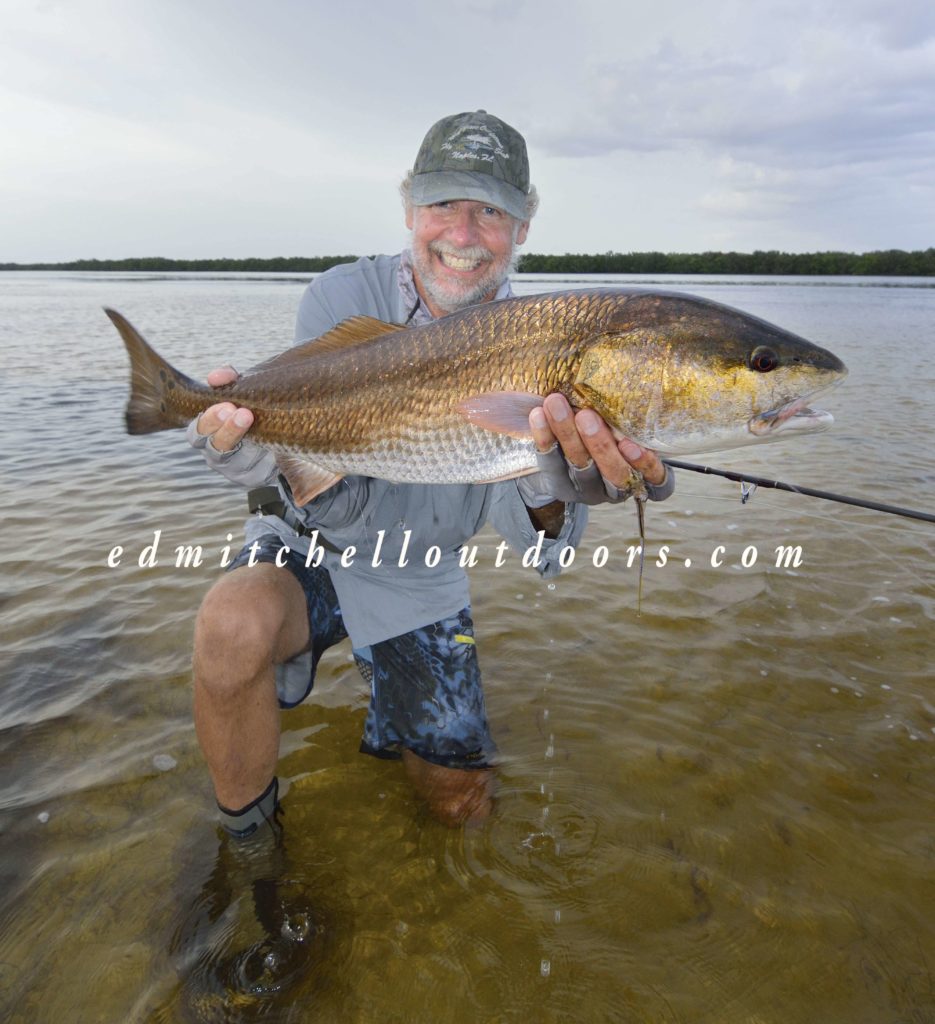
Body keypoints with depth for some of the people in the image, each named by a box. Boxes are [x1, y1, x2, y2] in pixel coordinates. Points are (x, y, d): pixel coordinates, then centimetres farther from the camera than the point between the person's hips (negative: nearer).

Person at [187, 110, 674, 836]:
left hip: (421, 586, 3)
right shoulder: (342, 299, -16)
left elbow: (520, 532, -21)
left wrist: (552, 491, -45)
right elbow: (340, 502, -22)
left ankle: (383, 688, 40)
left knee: (463, 805, 11)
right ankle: (249, 831, -6)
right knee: (235, 622, -38)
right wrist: (277, 462, -44)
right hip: (314, 550, -2)